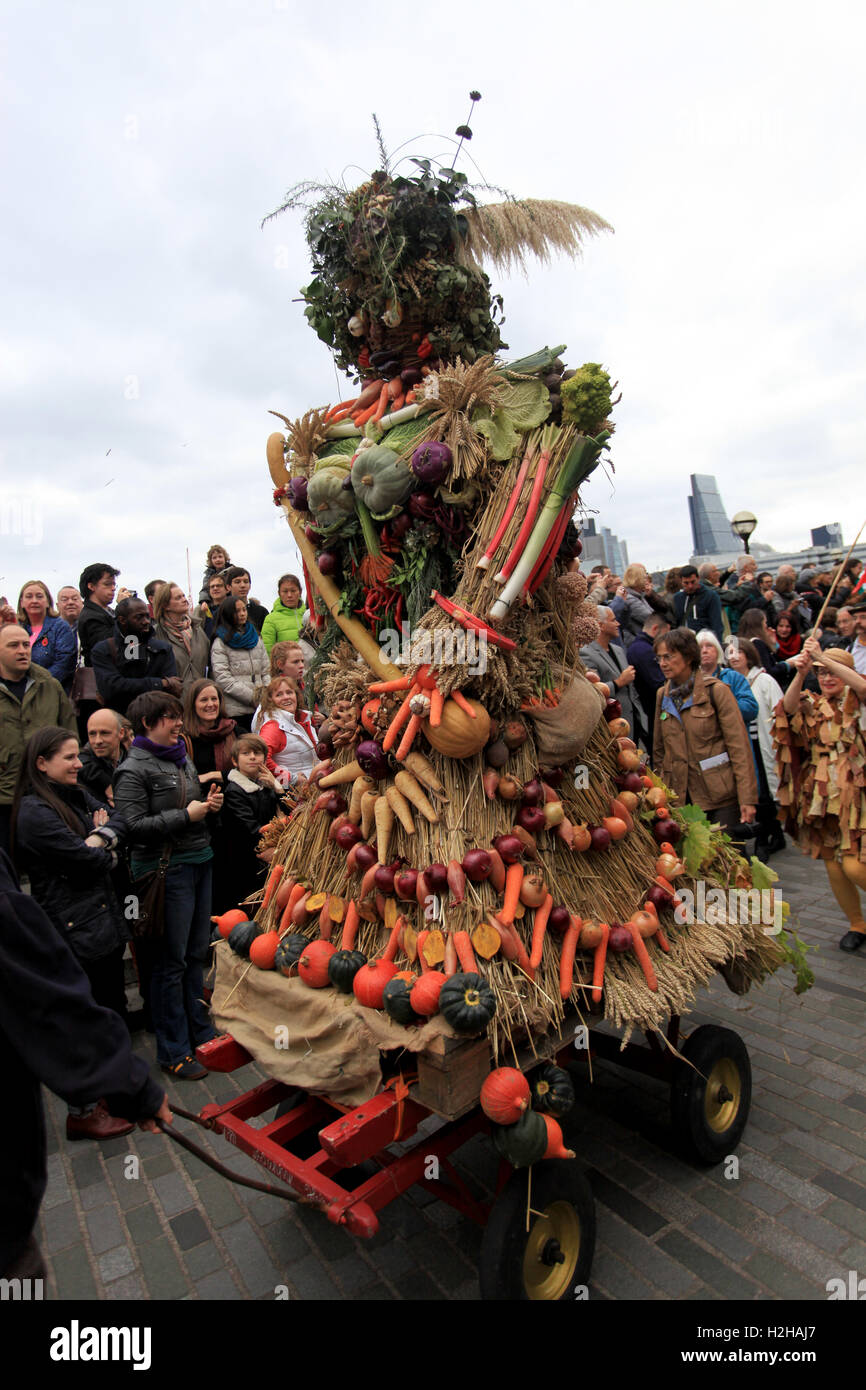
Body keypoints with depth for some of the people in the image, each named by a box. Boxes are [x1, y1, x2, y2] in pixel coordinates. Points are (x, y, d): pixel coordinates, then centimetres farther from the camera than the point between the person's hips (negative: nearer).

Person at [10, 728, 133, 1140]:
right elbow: (88, 862, -21)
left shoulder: (75, 796, 8)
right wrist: (106, 851, -1)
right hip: (74, 931, -9)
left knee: (113, 1010, 21)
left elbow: (116, 820, 3)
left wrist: (97, 839, -15)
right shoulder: (35, 812, -20)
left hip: (104, 920, 9)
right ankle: (82, 1113, 23)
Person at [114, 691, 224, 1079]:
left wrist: (210, 804, 4)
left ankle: (201, 1032, 32)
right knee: (171, 962, 3)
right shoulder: (133, 769, -10)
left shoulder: (182, 759, 13)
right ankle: (173, 1051, 17)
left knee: (197, 954, 16)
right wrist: (186, 815, -17)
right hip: (166, 868, -7)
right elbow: (133, 825, -17)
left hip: (199, 861, 7)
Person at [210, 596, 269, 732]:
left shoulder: (256, 639, 18)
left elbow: (265, 671, 17)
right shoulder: (220, 643, 1)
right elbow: (223, 679, -8)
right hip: (234, 710, -4)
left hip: (258, 709, 5)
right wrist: (253, 697, -12)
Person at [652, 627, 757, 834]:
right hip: (679, 797, 4)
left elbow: (739, 745, -8)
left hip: (719, 795, -4)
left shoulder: (715, 690, -7)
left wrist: (747, 798, -12)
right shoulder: (662, 695, 8)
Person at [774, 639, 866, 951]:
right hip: (822, 796, 3)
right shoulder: (812, 705, 7)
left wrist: (824, 657, -30)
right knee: (833, 867, 8)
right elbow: (788, 707, -15)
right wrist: (799, 674, -32)